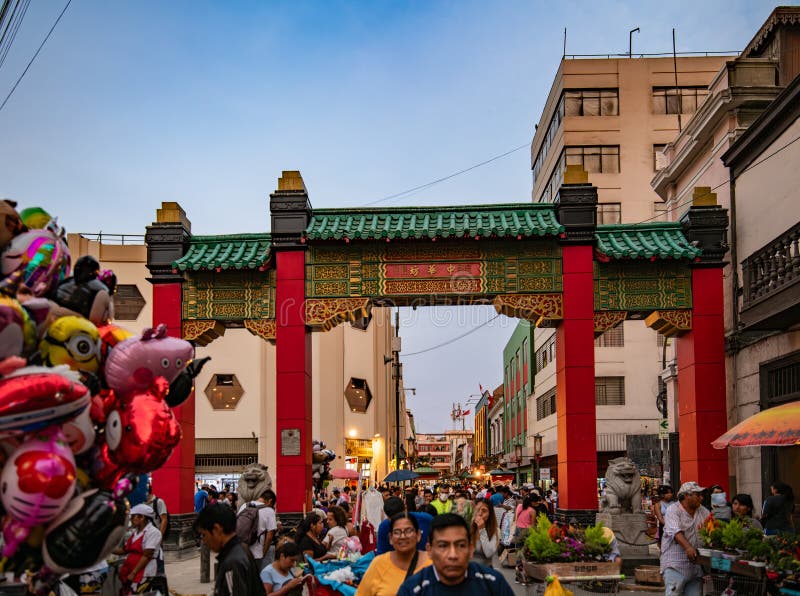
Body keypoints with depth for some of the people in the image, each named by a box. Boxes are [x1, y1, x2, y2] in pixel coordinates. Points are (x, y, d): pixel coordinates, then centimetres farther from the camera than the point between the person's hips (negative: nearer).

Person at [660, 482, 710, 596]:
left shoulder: (703, 511, 16)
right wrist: (688, 547, -36)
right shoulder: (673, 510, -5)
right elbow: (675, 532, -20)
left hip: (696, 564, 6)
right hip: (675, 565, -6)